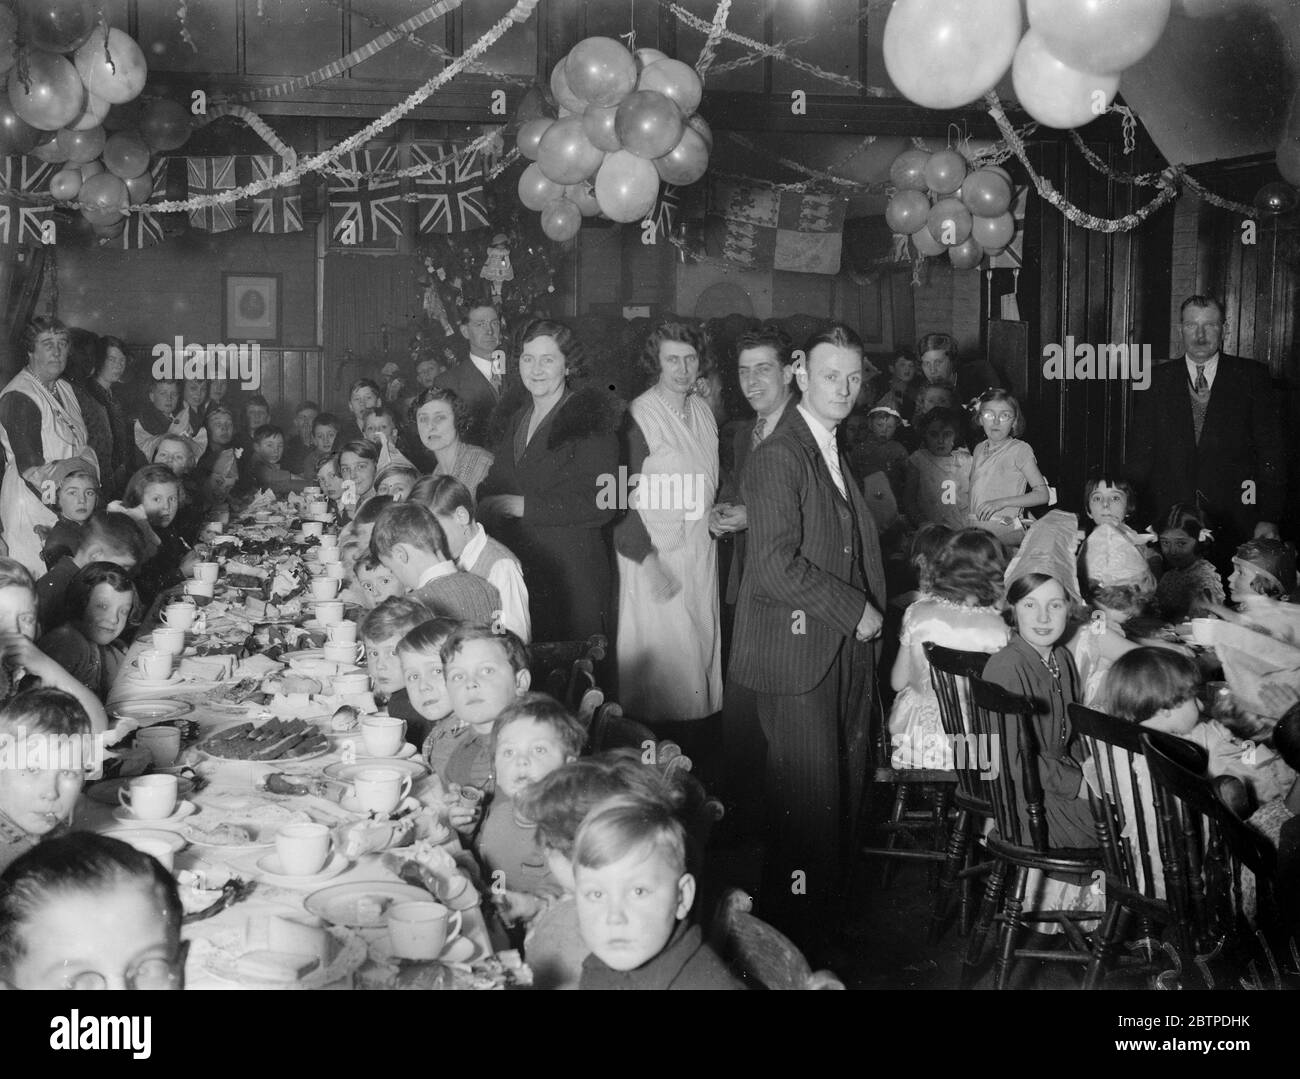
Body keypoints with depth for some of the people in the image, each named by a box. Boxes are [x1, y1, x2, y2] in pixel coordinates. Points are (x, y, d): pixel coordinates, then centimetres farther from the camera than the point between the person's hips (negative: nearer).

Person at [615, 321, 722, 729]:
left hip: (702, 549, 7)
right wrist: (647, 562, -19)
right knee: (664, 653, -3)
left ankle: (696, 739, 22)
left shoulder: (702, 411, 9)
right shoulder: (636, 416, -14)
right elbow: (623, 498, -15)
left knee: (701, 645, 11)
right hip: (656, 554, -7)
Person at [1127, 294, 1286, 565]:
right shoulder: (1155, 381, 8)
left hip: (1236, 522, -1)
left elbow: (1271, 451, 3)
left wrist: (1269, 518, -5)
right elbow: (1140, 454, 7)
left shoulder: (1253, 377, 5)